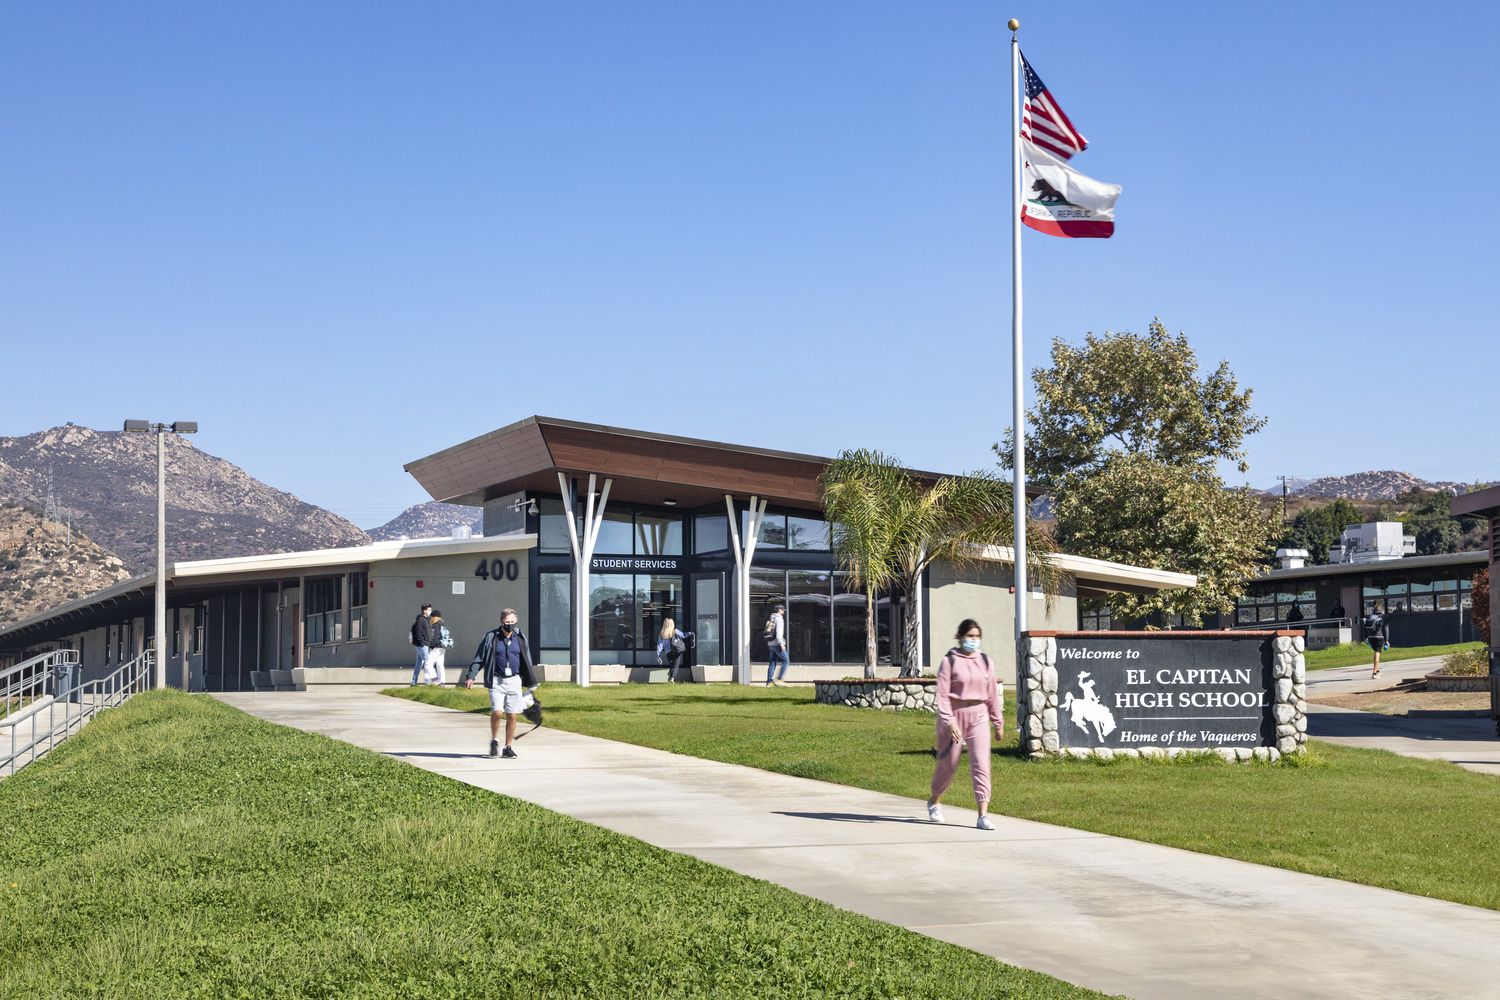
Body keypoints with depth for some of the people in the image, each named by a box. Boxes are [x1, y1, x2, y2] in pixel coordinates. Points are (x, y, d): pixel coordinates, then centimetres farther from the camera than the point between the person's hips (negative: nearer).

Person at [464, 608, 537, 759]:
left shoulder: (520, 638, 6)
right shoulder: (491, 637, 0)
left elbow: (527, 662, 13)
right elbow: (479, 658, 4)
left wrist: (531, 683, 14)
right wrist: (470, 676, -5)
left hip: (514, 680, 2)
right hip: (496, 681, -2)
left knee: (512, 716, 3)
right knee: (497, 712, -14)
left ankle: (508, 748, 15)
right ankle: (494, 740, 10)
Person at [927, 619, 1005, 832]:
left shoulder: (985, 662, 8)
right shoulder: (949, 661, -6)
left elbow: (992, 694, 14)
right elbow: (943, 694, -11)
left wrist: (998, 722, 16)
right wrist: (949, 722, -21)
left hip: (979, 716, 3)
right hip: (955, 713, -3)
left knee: (981, 763, -10)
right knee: (948, 764, 9)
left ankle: (983, 815, -13)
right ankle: (933, 802, 36)